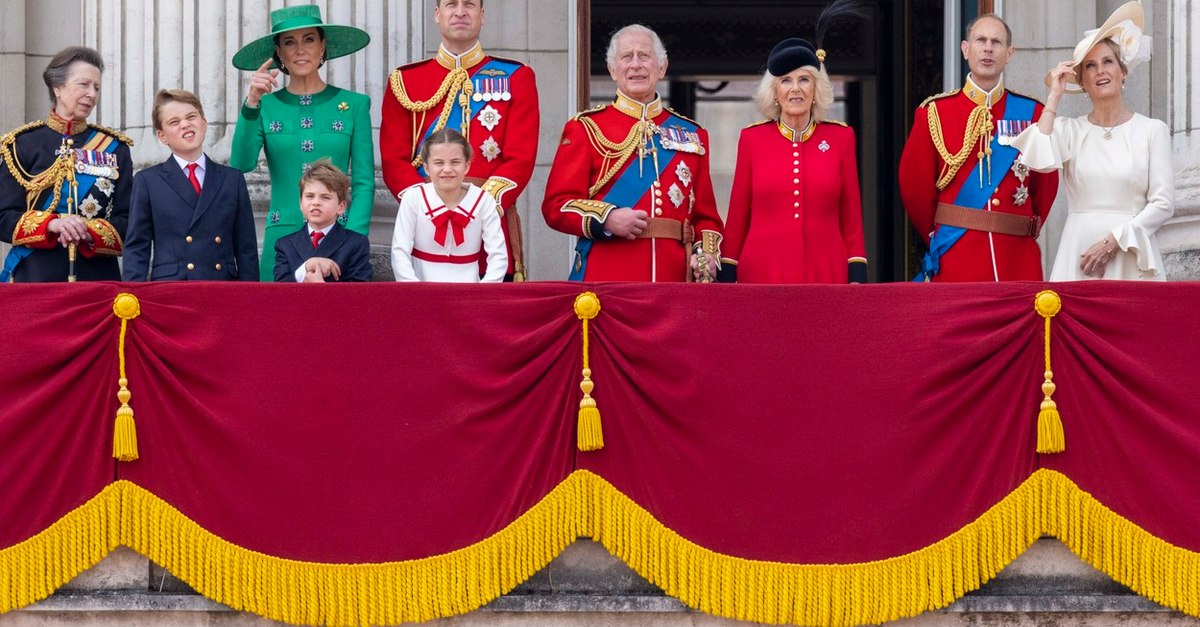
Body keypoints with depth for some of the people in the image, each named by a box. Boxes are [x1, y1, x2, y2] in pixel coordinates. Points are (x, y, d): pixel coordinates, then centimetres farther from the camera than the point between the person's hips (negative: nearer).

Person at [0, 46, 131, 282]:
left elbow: (127, 222, 6)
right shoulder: (23, 144, 6)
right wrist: (52, 225, -17)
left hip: (98, 277, 2)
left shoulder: (115, 148, 11)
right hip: (36, 278, -2)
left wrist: (88, 233, -14)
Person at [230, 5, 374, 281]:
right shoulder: (266, 106, 7)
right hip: (282, 238, 0)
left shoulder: (353, 105, 5)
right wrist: (252, 103, -17)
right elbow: (241, 165, -8)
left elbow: (364, 183, 3)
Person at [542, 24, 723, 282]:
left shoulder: (692, 134, 15)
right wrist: (606, 219, -17)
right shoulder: (586, 128, 6)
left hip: (674, 277, 3)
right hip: (605, 277, -3)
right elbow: (557, 204, -1)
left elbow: (706, 215, 16)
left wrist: (707, 255, -4)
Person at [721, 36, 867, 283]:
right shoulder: (752, 138, 5)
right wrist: (726, 277, 3)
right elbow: (737, 216, 7)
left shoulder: (841, 137, 6)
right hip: (763, 273, 0)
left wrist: (857, 277, 0)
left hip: (827, 273, 0)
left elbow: (851, 216, 7)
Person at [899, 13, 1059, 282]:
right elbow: (915, 185, 8)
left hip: (1017, 259, 1)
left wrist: (1025, 231, 12)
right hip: (955, 261, -1)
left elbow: (1046, 184, 12)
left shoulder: (1031, 113, 6)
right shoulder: (934, 112, 3)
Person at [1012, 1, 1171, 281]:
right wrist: (1055, 95, -5)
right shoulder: (1069, 129, 8)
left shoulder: (1153, 130, 4)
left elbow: (1163, 203, -1)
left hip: (1131, 255, -1)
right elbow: (1040, 161, -13)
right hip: (1078, 253, 1)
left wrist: (1114, 241, -12)